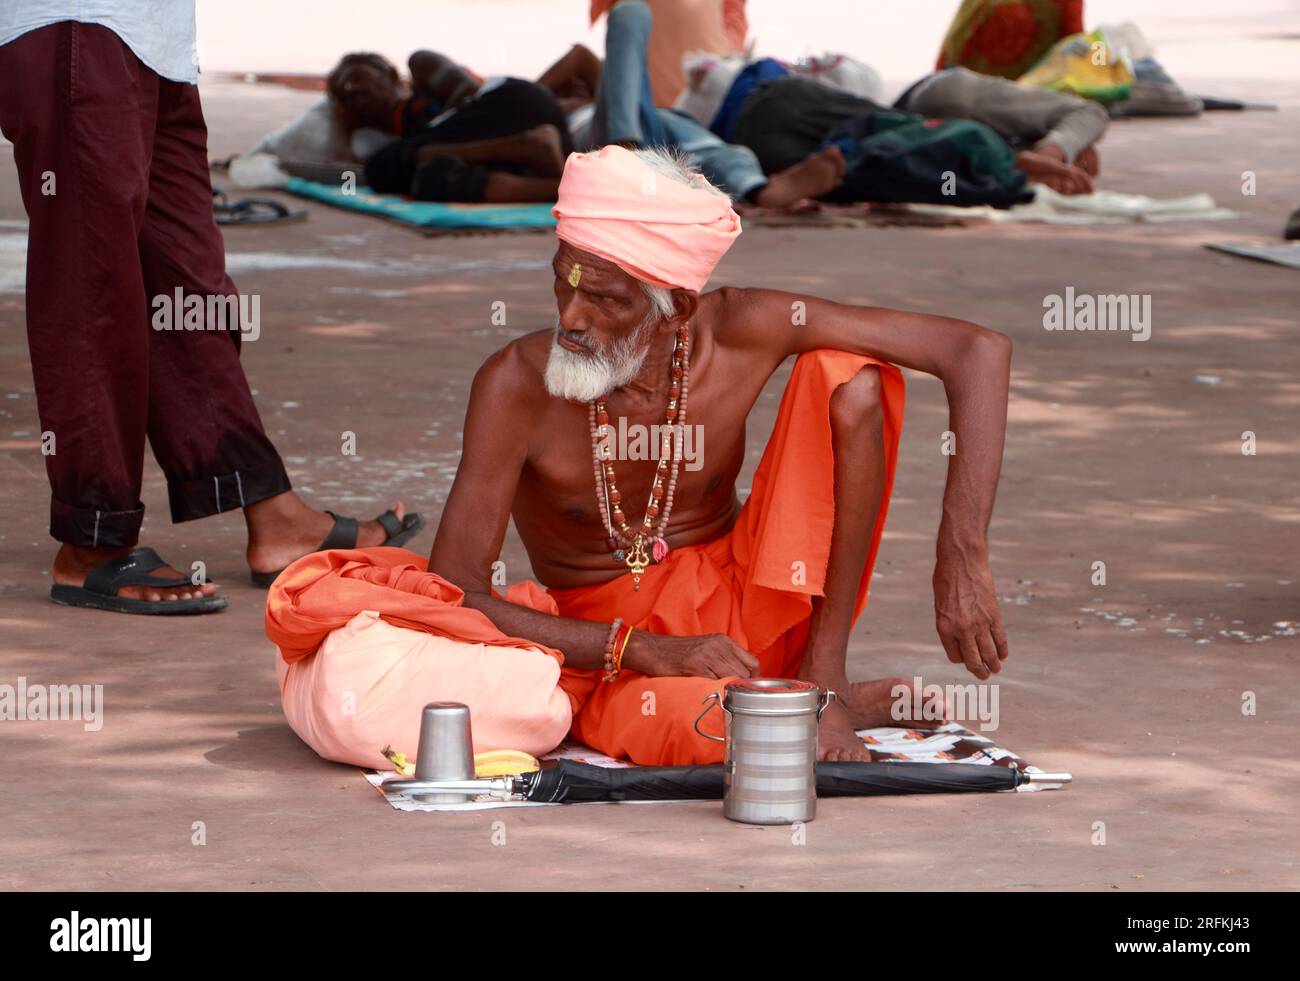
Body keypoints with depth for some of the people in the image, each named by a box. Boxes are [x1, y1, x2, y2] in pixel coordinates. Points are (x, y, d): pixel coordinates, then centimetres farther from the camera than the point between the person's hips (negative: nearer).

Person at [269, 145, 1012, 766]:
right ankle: (868, 706, -7)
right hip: (610, 646, -3)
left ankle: (825, 680, -12)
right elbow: (451, 597, -22)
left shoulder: (742, 332, -16)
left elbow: (977, 350, -15)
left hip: (746, 609, 3)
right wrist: (647, 652, -30)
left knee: (847, 376, -18)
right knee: (691, 730, -41)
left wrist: (962, 562, -25)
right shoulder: (517, 388, -22)